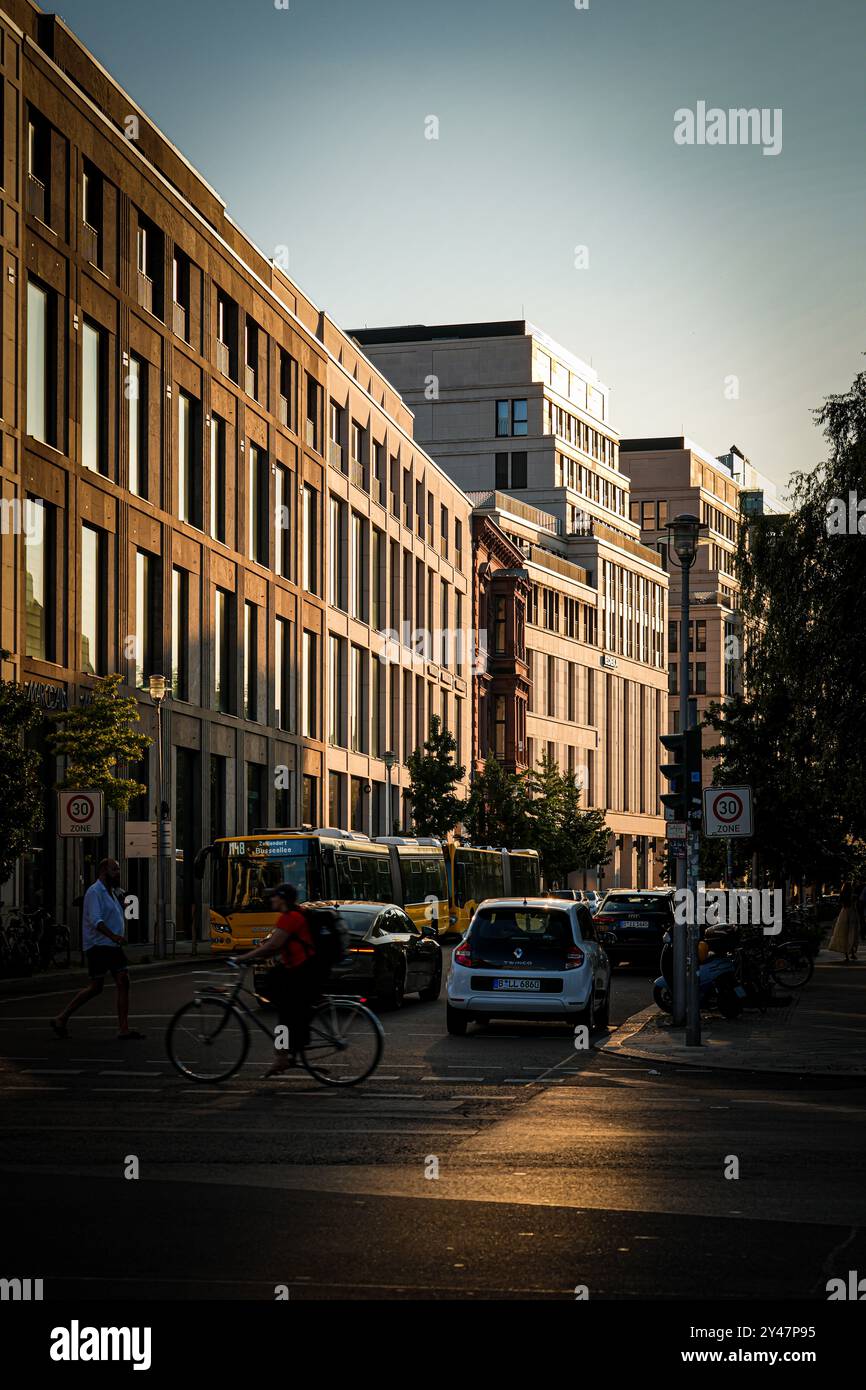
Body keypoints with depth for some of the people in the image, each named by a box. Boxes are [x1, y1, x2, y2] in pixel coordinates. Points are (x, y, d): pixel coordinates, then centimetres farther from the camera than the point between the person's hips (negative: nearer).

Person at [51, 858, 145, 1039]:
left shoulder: (111, 893, 20)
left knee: (123, 983, -2)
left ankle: (124, 1028, -4)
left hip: (112, 946, 9)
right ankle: (61, 1019, 1)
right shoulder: (94, 892, -11)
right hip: (98, 946, -9)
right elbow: (95, 920, -24)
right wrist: (113, 935, -35)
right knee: (96, 987, -8)